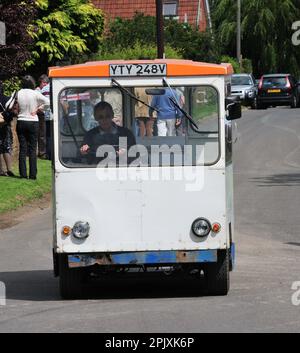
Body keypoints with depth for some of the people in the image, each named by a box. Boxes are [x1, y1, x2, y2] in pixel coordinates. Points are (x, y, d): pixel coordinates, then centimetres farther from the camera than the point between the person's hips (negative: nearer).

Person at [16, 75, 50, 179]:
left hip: (21, 122, 2)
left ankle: (23, 174, 4)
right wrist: (38, 108, -4)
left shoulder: (18, 93, -4)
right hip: (33, 123, -2)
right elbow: (48, 102, -12)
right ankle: (32, 174, 0)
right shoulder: (35, 94, -9)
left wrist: (16, 111, 10)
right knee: (32, 149, 3)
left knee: (22, 148, 6)